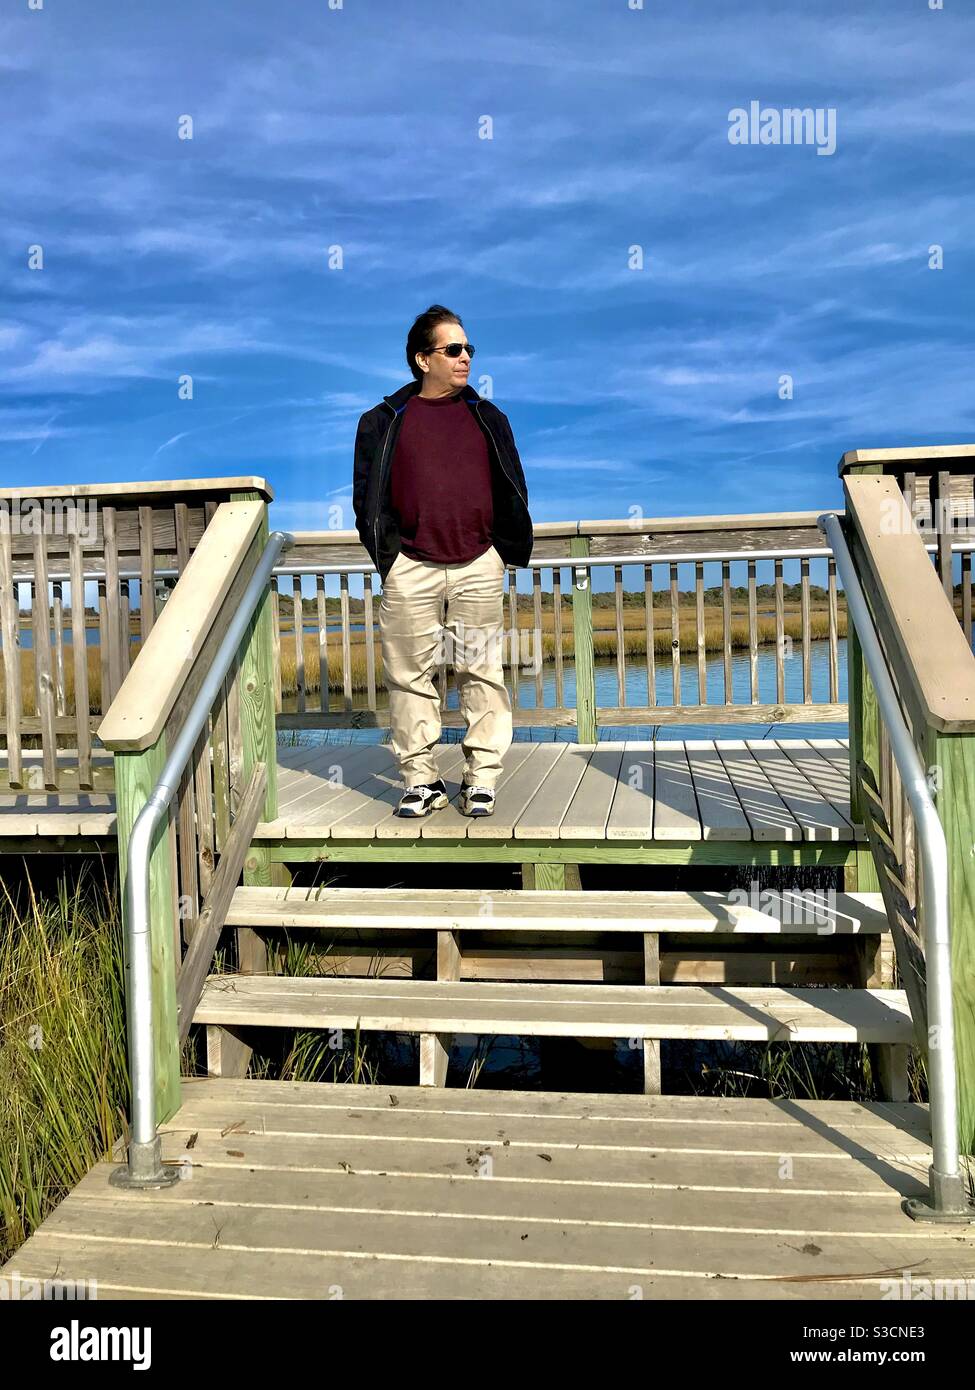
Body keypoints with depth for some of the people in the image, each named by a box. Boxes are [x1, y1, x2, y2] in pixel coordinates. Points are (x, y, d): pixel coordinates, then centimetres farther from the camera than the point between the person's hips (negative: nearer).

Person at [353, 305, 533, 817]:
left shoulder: (487, 417, 12)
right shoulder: (384, 420, 6)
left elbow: (512, 488, 15)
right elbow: (366, 494, 6)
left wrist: (504, 550, 6)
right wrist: (388, 551, -2)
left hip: (479, 567, 1)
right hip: (410, 570, -1)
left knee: (482, 673, 1)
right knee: (410, 677, 1)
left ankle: (482, 779, 10)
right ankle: (421, 779, 11)